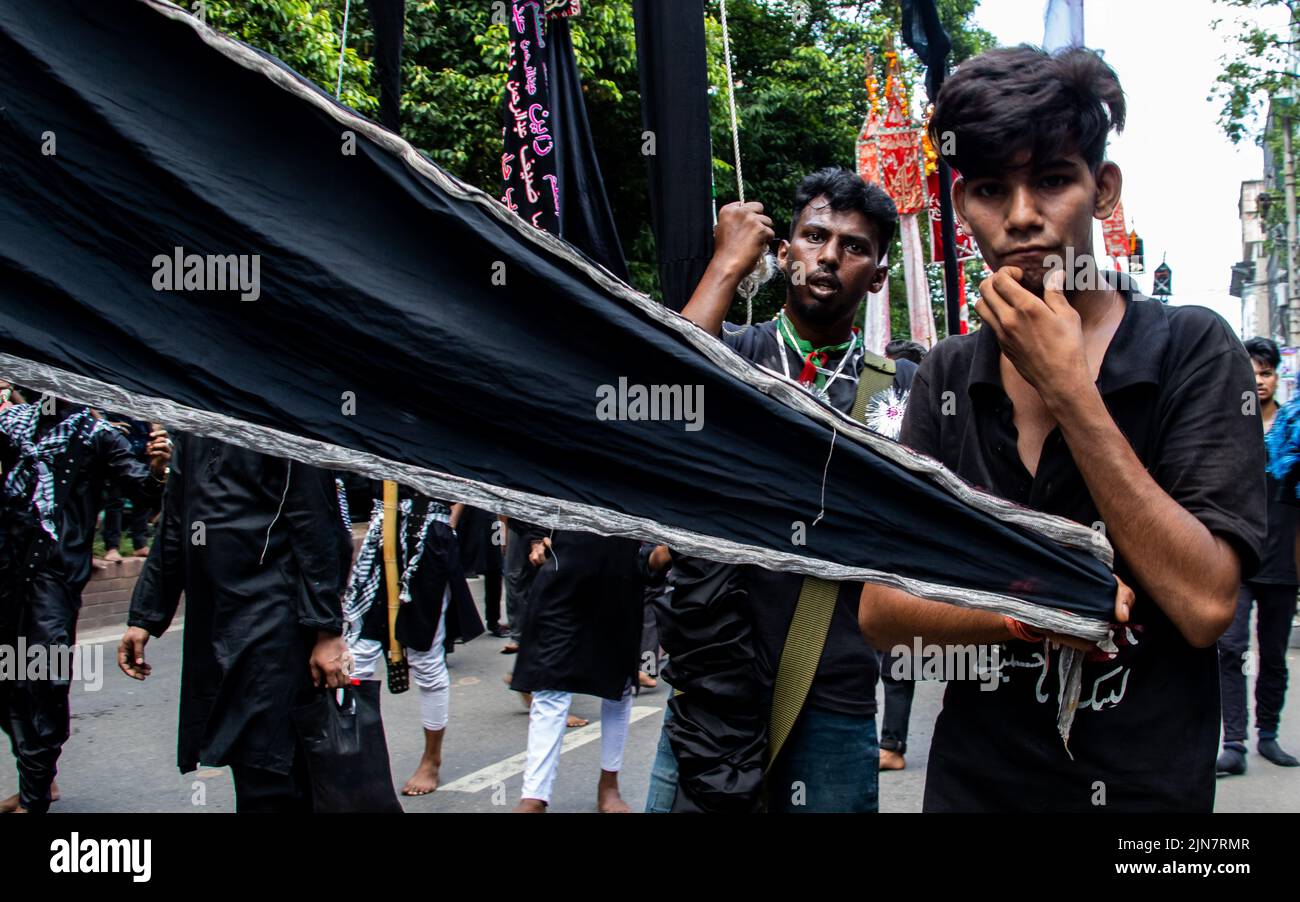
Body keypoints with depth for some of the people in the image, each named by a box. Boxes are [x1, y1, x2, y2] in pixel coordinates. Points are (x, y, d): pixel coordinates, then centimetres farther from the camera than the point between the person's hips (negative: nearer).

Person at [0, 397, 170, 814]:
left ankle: (35, 797, 1)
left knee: (45, 680, -9)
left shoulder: (97, 433, 2)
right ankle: (38, 780, 28)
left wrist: (155, 470, -31)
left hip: (56, 569, -4)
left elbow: (137, 482, -8)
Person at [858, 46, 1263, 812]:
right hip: (974, 783, 3)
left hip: (1145, 785, -2)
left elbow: (1206, 605, -21)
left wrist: (1066, 387, -23)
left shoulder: (1192, 350, -10)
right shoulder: (948, 377, -1)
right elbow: (880, 610, -4)